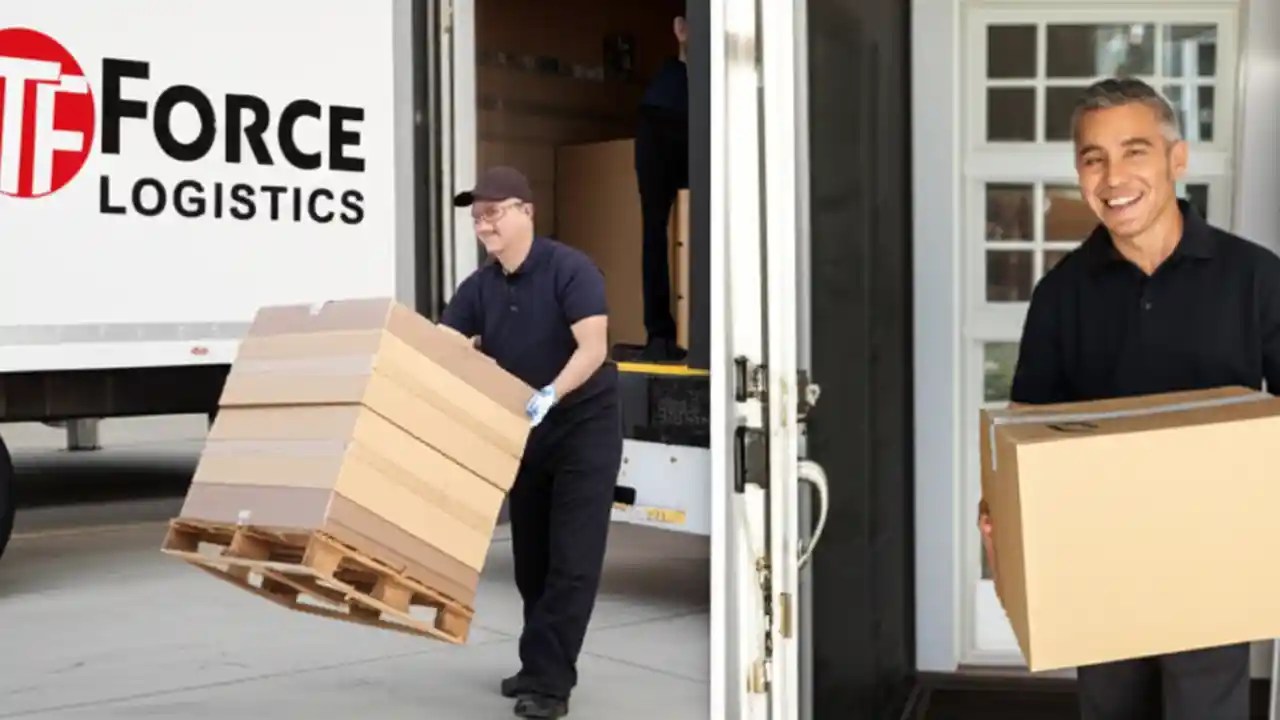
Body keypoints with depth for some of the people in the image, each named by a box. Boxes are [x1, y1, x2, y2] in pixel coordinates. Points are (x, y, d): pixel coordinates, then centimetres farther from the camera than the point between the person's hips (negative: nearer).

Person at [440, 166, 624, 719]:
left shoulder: (569, 269, -17)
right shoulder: (479, 288, 0)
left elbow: (593, 349, -25)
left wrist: (550, 395, -39)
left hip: (584, 426, -6)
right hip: (524, 432, 7)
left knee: (571, 559, -6)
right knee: (530, 556, 11)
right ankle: (539, 665, 24)